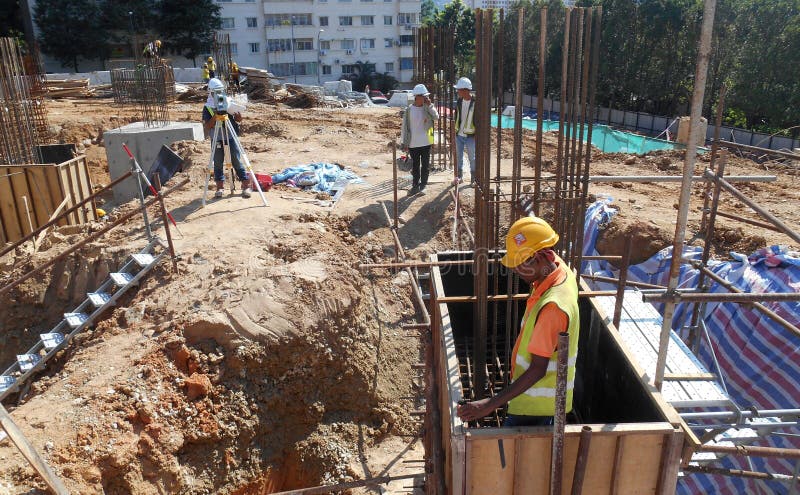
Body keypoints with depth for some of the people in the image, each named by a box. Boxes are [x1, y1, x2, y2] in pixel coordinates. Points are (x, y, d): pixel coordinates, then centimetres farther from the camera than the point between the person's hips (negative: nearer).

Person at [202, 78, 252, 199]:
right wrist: (215, 117, -22)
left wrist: (235, 111, -18)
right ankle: (220, 187, 15)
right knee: (218, 164, 5)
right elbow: (206, 127, -8)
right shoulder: (207, 107, 0)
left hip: (231, 137, -1)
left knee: (237, 162, -1)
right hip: (217, 139, 1)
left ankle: (246, 185, 4)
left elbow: (239, 119, 2)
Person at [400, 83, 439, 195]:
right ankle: (415, 185, 24)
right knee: (415, 166, 11)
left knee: (425, 165, 8)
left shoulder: (427, 108, -1)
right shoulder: (409, 110, -5)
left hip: (426, 142, 1)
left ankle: (423, 185, 21)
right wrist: (404, 143, -2)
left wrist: (429, 105, -20)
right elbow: (405, 127, -1)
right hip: (413, 144, -1)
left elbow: (436, 117, -17)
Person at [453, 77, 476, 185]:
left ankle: (473, 179, 16)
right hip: (459, 135, 5)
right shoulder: (459, 101, 2)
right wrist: (455, 129, 12)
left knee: (472, 158, 6)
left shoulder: (475, 102, -14)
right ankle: (459, 177, 27)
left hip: (470, 136, -5)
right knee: (459, 156, 13)